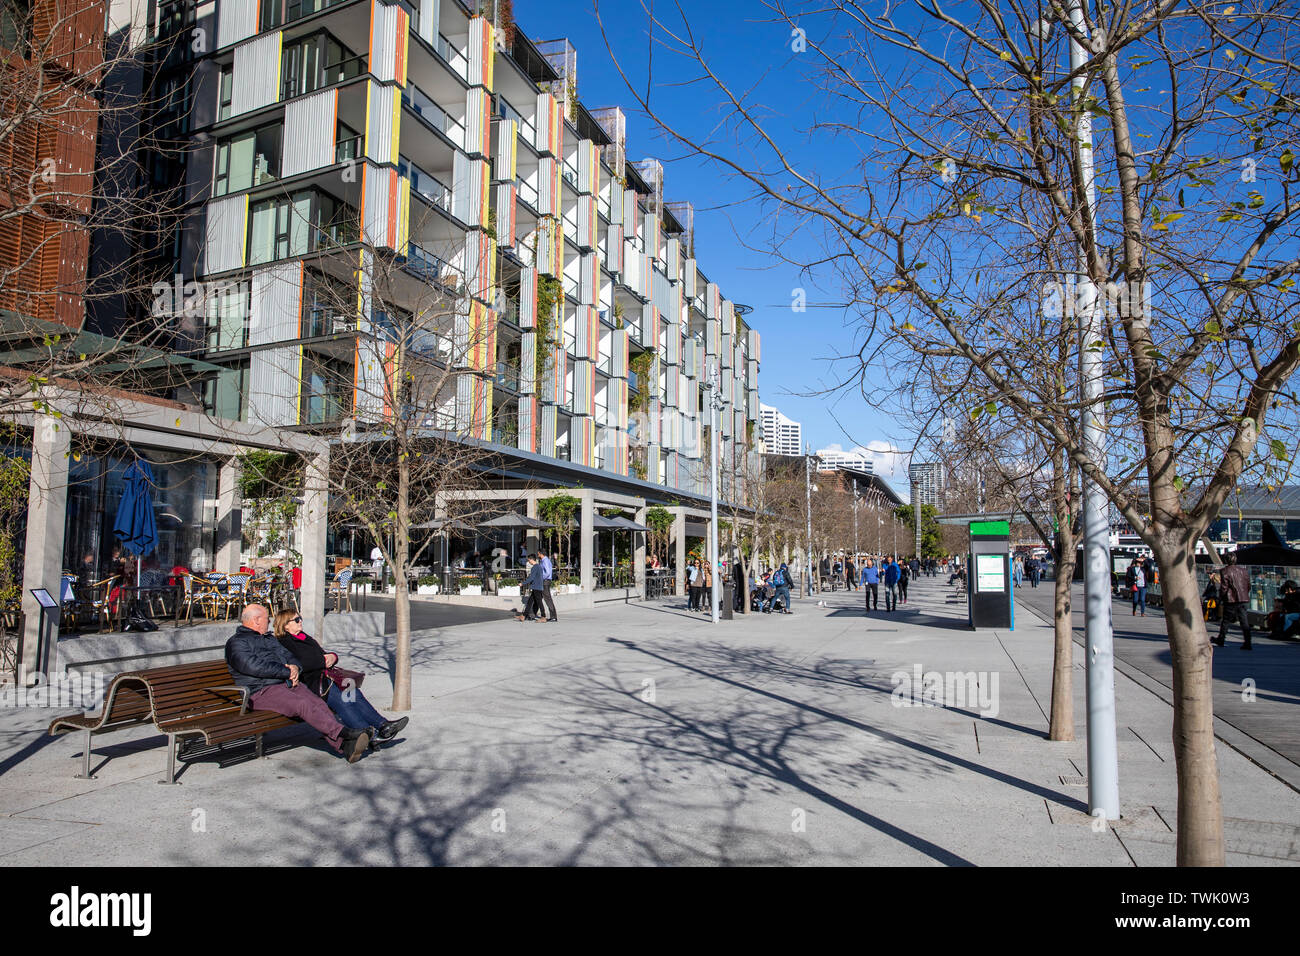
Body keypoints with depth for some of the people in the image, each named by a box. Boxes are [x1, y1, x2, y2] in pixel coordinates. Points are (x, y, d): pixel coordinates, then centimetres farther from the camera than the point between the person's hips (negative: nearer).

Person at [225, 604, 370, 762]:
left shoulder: (269, 639, 32)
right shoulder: (236, 642, 5)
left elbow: (287, 655, 23)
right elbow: (254, 666, -12)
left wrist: (295, 667, -3)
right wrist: (287, 672, -11)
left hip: (287, 683, 7)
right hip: (261, 691, -6)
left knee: (318, 702, -21)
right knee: (303, 704, -31)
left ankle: (345, 746, -37)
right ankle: (343, 733, -43)